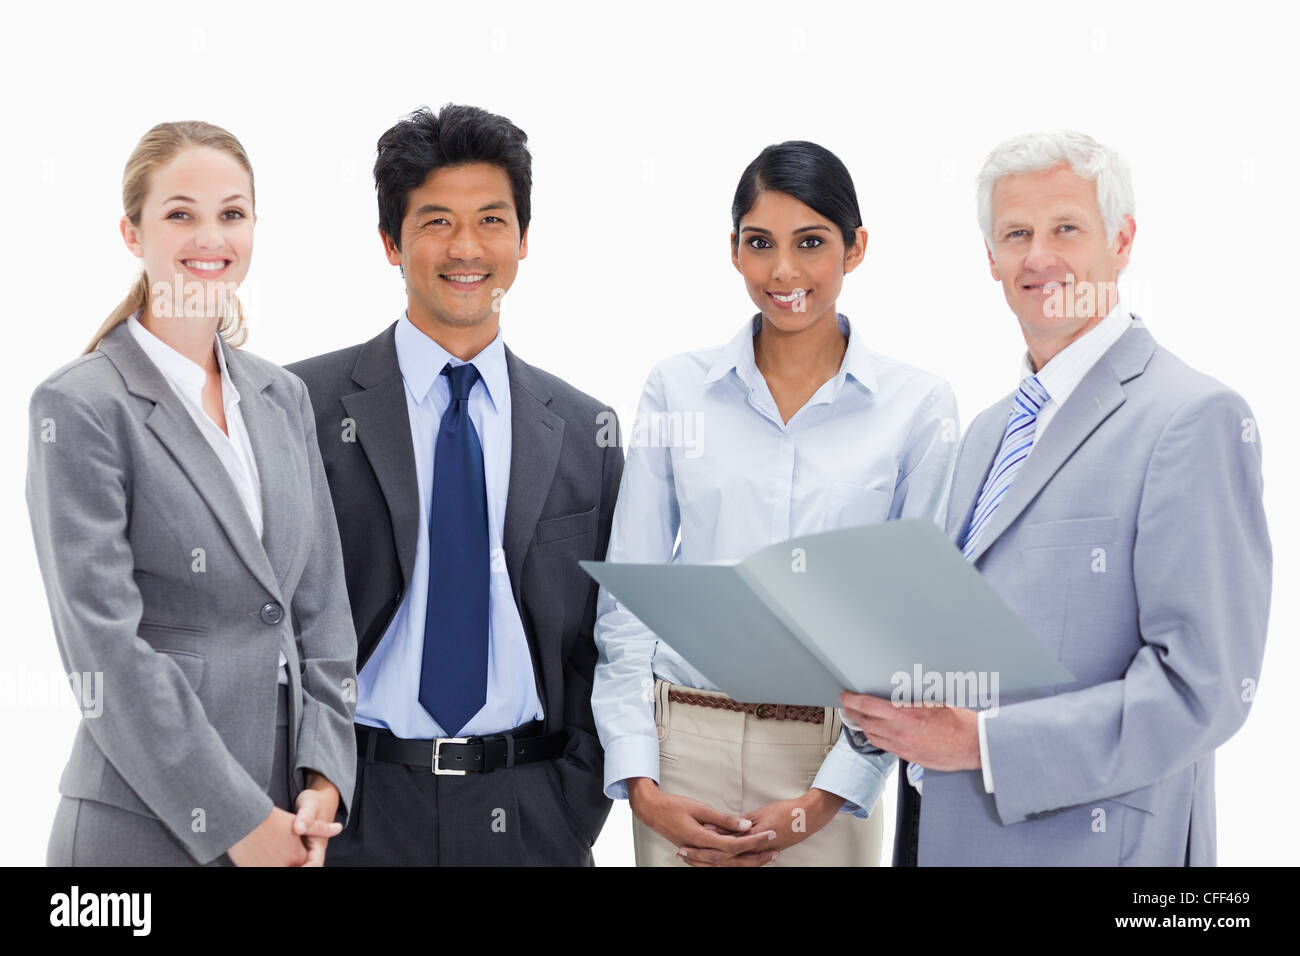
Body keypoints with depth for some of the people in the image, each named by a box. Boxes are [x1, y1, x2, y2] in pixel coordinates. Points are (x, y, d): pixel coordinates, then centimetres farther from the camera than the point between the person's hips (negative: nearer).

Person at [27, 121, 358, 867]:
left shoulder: (283, 397, 11)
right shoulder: (80, 407, -8)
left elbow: (321, 604, 10)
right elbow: (104, 643, -13)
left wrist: (324, 779, -2)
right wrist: (235, 820, -14)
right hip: (147, 824, -5)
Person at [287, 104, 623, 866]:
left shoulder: (585, 431, 6)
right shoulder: (307, 408, -3)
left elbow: (601, 640, 8)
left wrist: (574, 810, -1)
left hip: (528, 816, 2)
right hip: (356, 814, -2)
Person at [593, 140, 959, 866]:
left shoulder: (918, 405, -1)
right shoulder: (677, 389, 3)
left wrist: (828, 797, -8)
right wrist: (639, 781, -6)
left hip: (830, 751, -1)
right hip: (686, 746, 1)